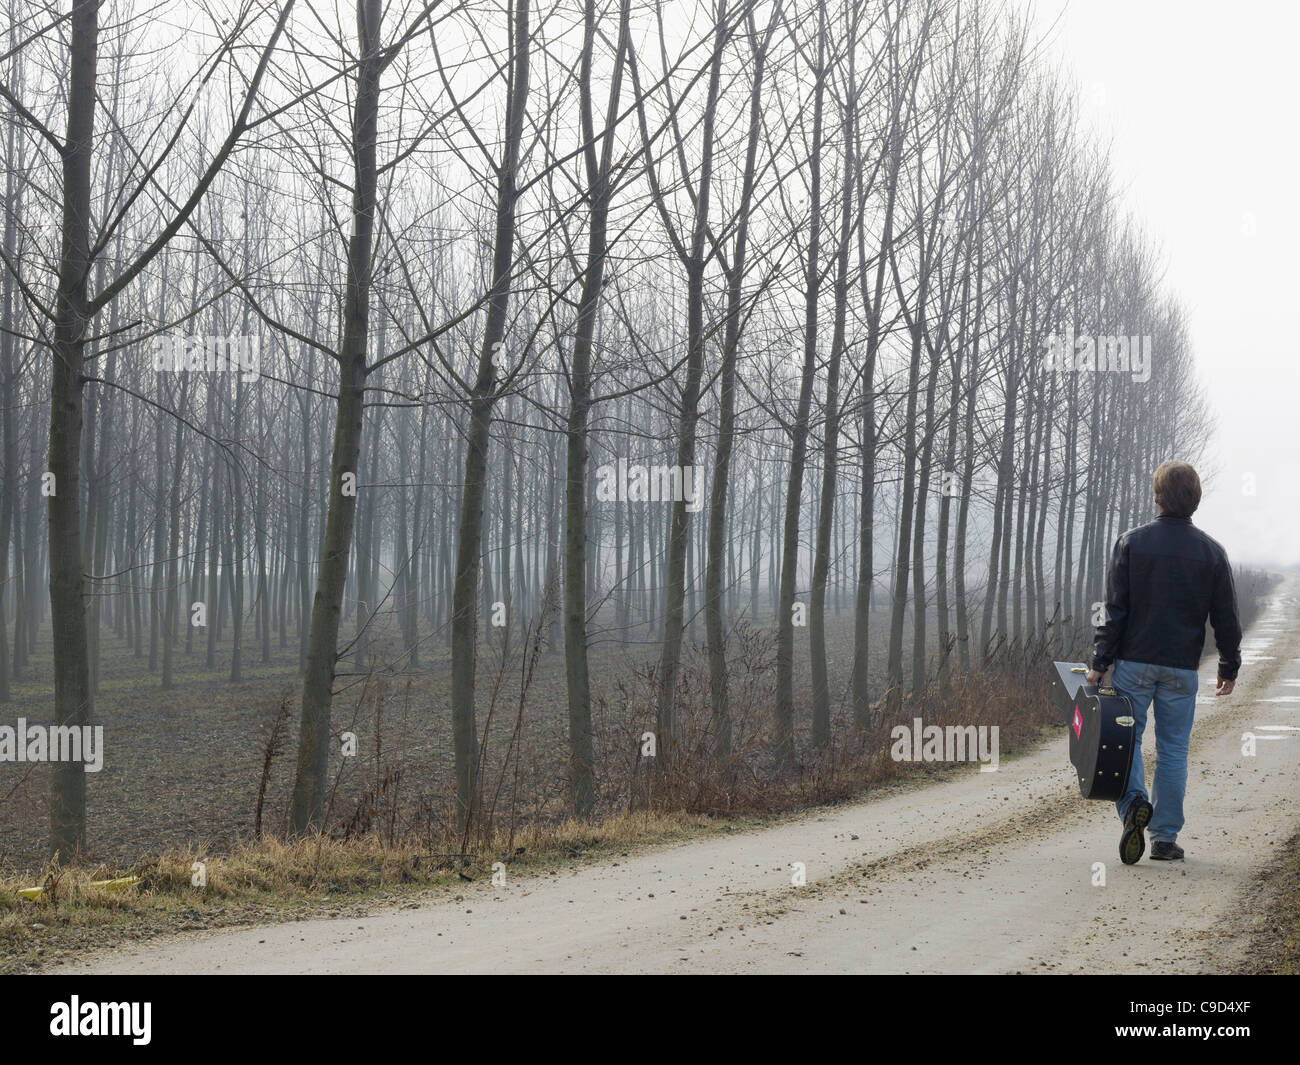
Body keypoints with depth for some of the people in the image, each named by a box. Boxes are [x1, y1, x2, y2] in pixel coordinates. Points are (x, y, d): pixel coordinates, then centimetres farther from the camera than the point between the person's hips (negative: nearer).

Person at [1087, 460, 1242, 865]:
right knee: (1173, 749, 8)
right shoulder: (1212, 552, 1)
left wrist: (1099, 662, -2)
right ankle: (1165, 837, 8)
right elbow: (1227, 618, 4)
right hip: (1182, 668, 1)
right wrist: (1229, 668, 15)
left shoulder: (1131, 543, -4)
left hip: (1134, 661, -1)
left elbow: (1114, 609, -6)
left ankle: (1133, 802, -18)